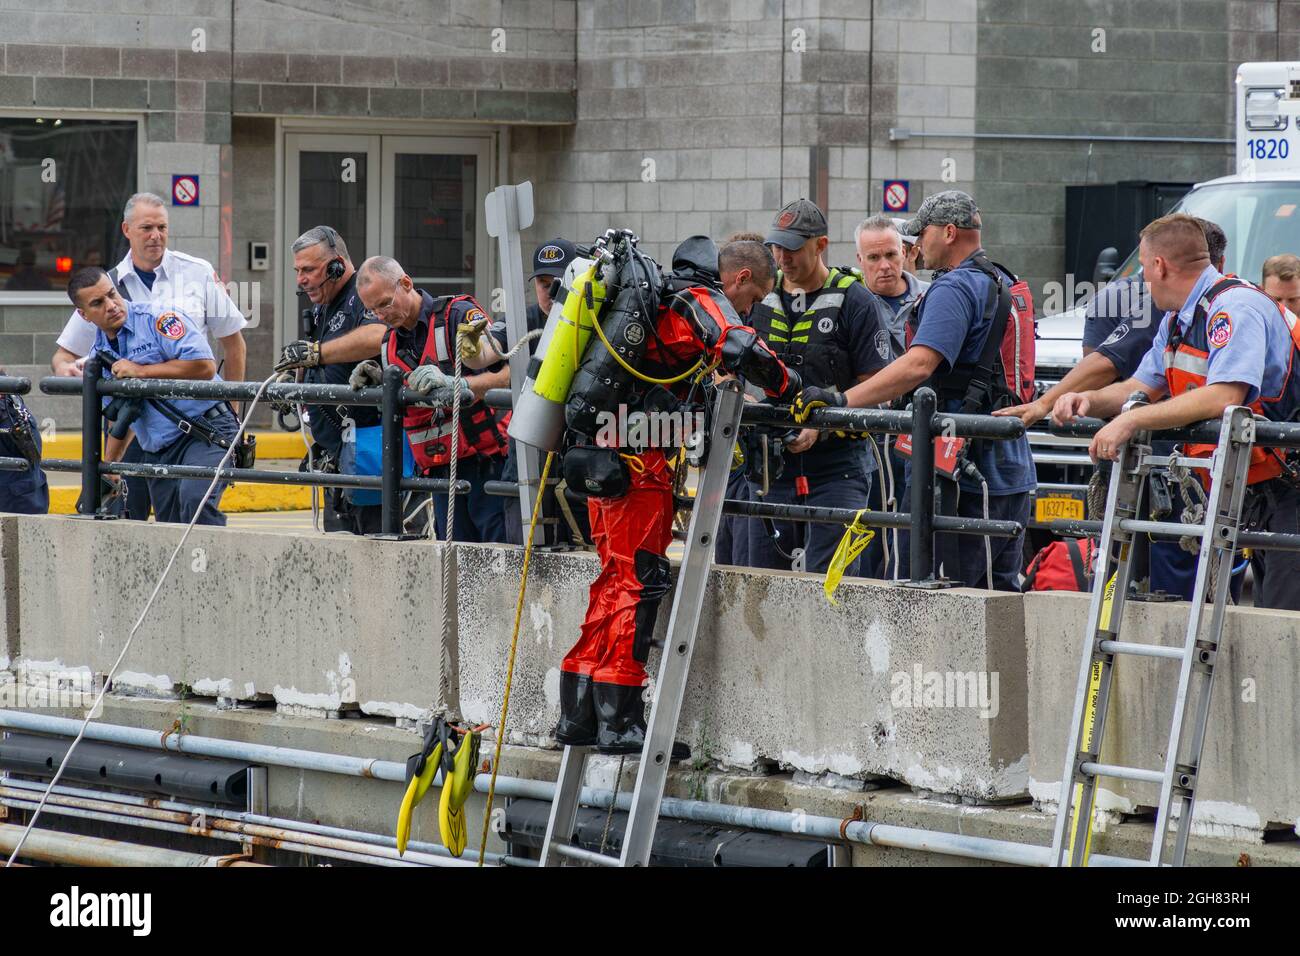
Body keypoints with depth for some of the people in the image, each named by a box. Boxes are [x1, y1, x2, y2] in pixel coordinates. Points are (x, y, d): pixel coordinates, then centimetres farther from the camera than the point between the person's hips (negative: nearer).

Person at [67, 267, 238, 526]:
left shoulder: (156, 318, -9)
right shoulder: (98, 355, 12)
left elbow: (205, 366, -21)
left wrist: (140, 371, -16)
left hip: (207, 433, -7)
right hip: (157, 453, 7)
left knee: (195, 498, -33)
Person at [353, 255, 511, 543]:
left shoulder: (458, 314, -9)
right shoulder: (390, 342, 14)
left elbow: (510, 372, -23)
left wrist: (455, 384, -37)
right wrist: (377, 383, 2)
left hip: (485, 463, -7)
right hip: (440, 471, 7)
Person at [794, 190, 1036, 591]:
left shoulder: (955, 288, -13)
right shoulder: (1005, 286, 18)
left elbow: (918, 365, -25)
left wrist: (842, 400, -29)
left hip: (960, 469, -10)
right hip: (1013, 472, 10)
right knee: (1000, 590, 11)